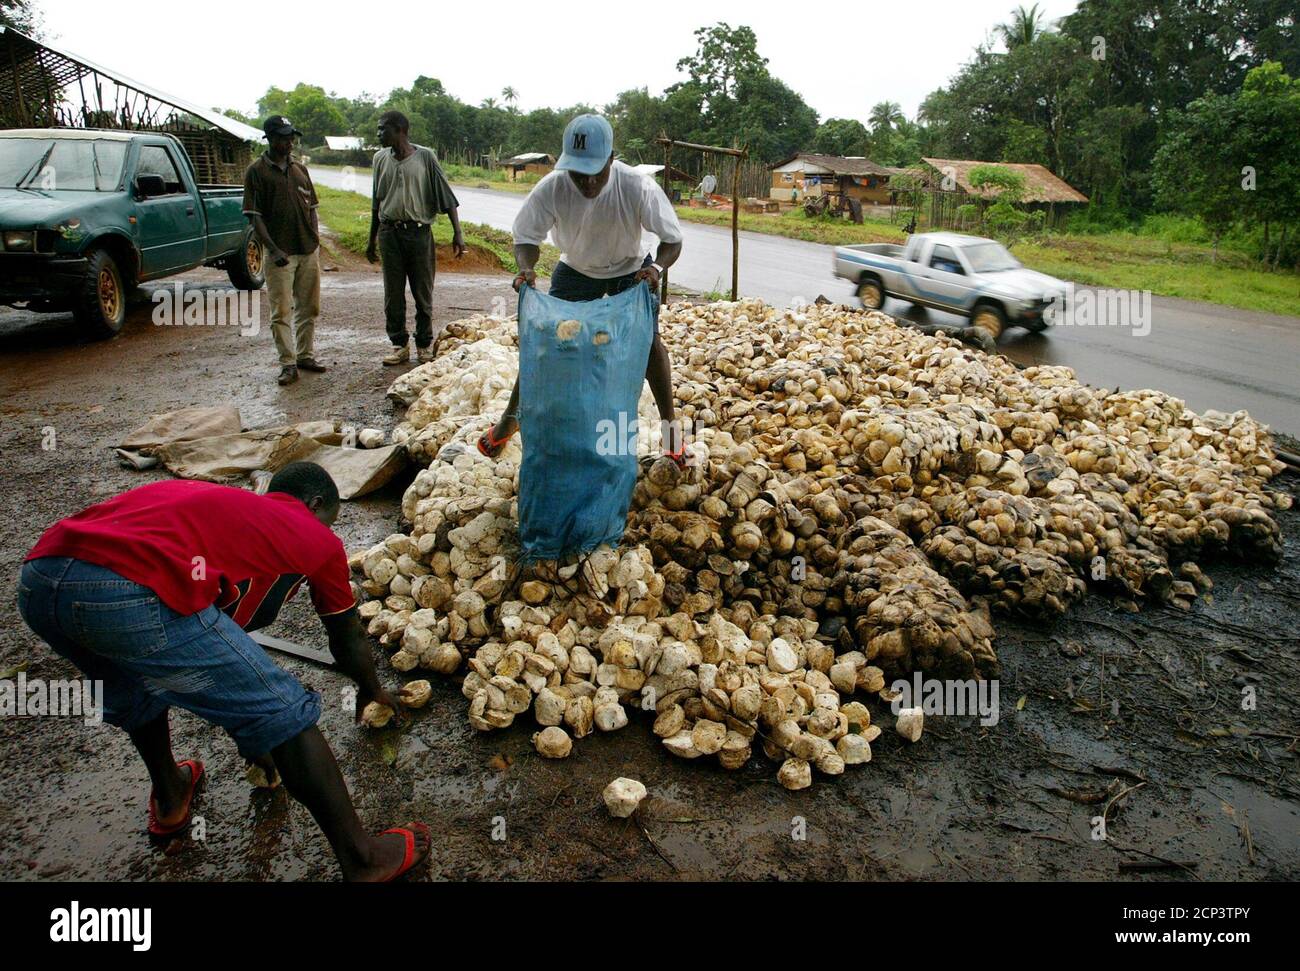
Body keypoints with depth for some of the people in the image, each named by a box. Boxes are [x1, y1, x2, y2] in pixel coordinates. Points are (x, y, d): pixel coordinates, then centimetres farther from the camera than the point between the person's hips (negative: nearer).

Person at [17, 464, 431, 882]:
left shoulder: (214, 502, 37)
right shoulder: (317, 538, 20)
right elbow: (348, 640, 32)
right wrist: (372, 690, 55)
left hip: (36, 580, 8)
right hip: (135, 597, -8)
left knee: (138, 677, 38)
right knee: (284, 716, 8)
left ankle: (169, 799, 57)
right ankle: (362, 859, 18)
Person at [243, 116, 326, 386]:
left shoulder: (300, 169, 13)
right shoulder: (257, 171, -3)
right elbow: (254, 216, -8)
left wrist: (316, 240, 5)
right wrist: (273, 249, -17)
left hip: (309, 251, 6)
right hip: (280, 253, -5)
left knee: (309, 308, 11)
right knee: (281, 311, -4)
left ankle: (304, 356, 22)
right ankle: (288, 363, 0)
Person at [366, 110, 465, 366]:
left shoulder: (425, 157, -2)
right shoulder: (380, 158, 9)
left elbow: (447, 197, -3)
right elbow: (376, 203, 16)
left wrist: (457, 233, -11)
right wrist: (372, 240, 16)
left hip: (419, 232, -3)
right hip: (389, 233, 3)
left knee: (423, 293, 3)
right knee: (393, 294, 5)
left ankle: (424, 345, 15)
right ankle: (400, 345, 15)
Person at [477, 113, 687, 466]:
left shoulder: (639, 189, -33)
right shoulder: (551, 188, -30)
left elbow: (672, 239, -23)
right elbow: (526, 236, -20)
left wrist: (657, 267, -45)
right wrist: (526, 267, -42)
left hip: (631, 270, -1)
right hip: (576, 270, 1)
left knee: (648, 340, -9)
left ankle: (670, 424, 8)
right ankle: (511, 416, 17)